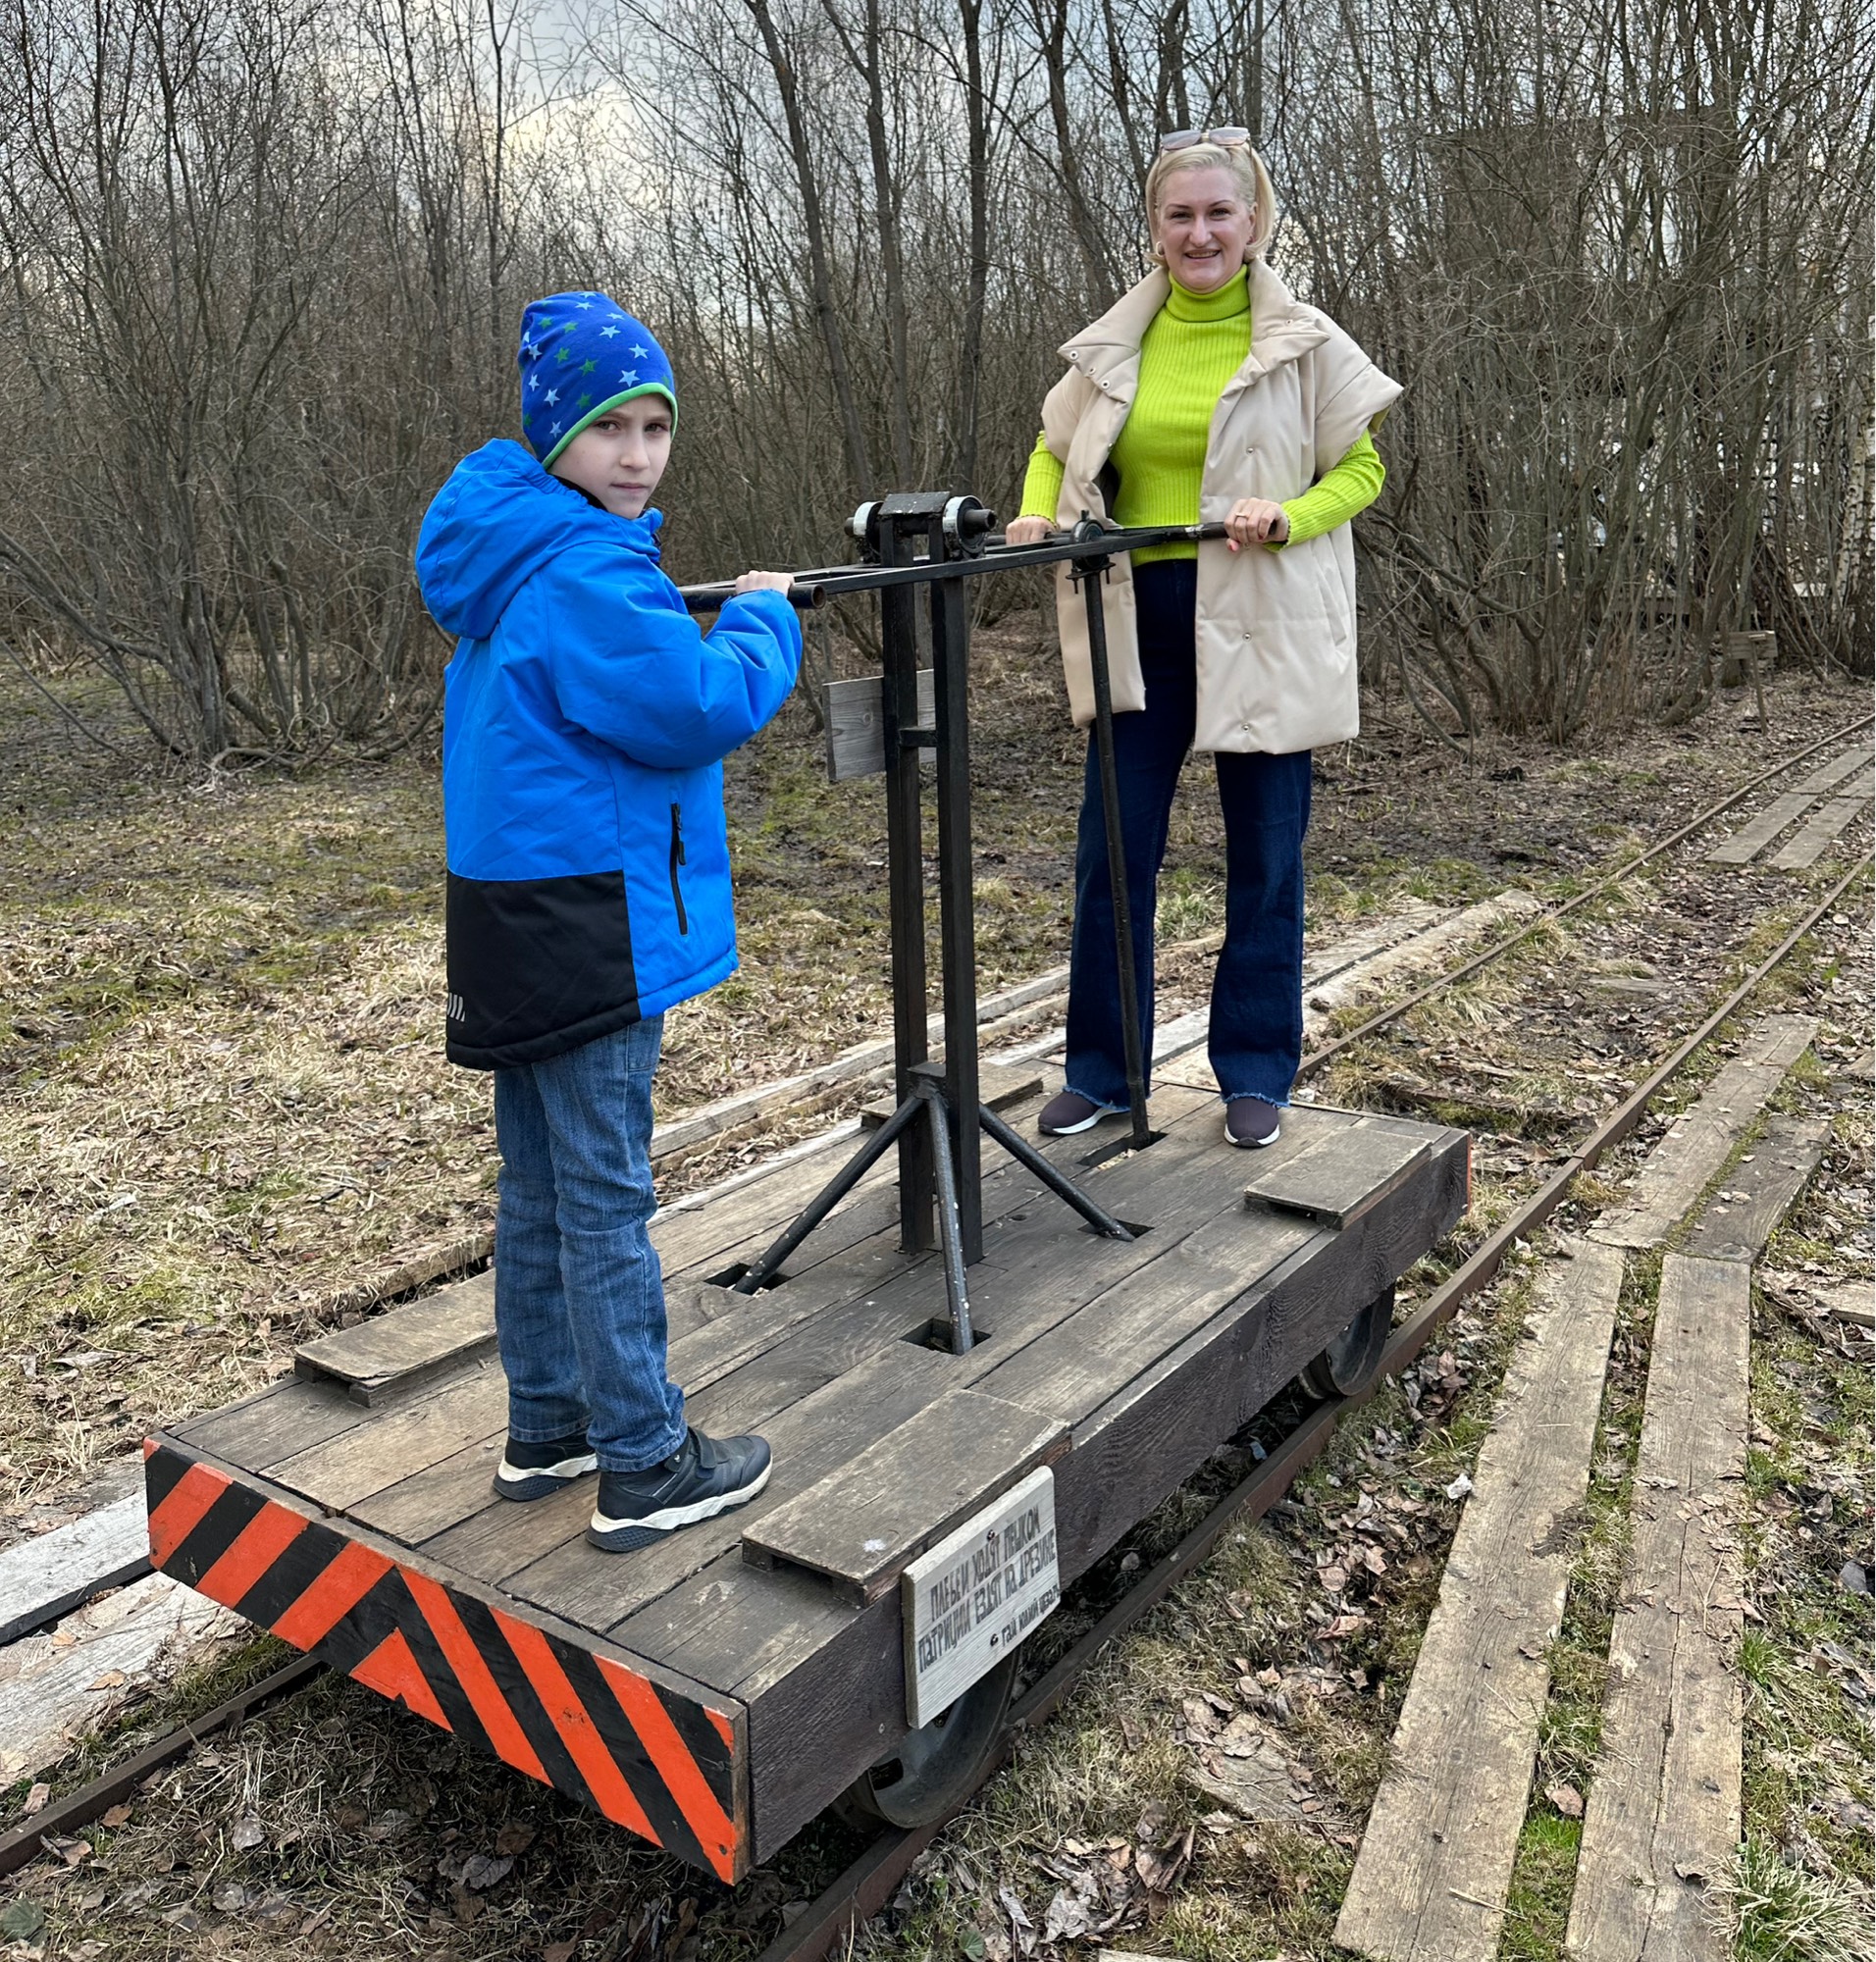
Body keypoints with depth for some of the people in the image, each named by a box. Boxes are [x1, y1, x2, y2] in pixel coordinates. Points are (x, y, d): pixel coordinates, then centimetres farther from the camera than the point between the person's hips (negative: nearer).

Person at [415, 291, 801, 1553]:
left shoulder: (516, 560, 13)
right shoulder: (587, 573, -18)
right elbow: (704, 709, -20)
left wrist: (723, 630, 10)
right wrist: (765, 620, -4)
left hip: (519, 922, 10)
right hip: (586, 924, -10)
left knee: (539, 1191, 17)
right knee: (605, 1199, -2)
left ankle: (548, 1426, 31)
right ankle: (646, 1468, 11)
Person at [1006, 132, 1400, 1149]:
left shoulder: (1305, 342, 0)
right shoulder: (1113, 344, 8)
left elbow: (1363, 463, 4)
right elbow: (1057, 444, 19)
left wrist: (1288, 517, -15)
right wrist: (1037, 514, -2)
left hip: (1264, 625, -2)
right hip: (1140, 619, 3)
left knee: (1263, 857, 5)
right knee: (1112, 851, 4)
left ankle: (1255, 1071, 20)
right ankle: (1101, 1068, 18)